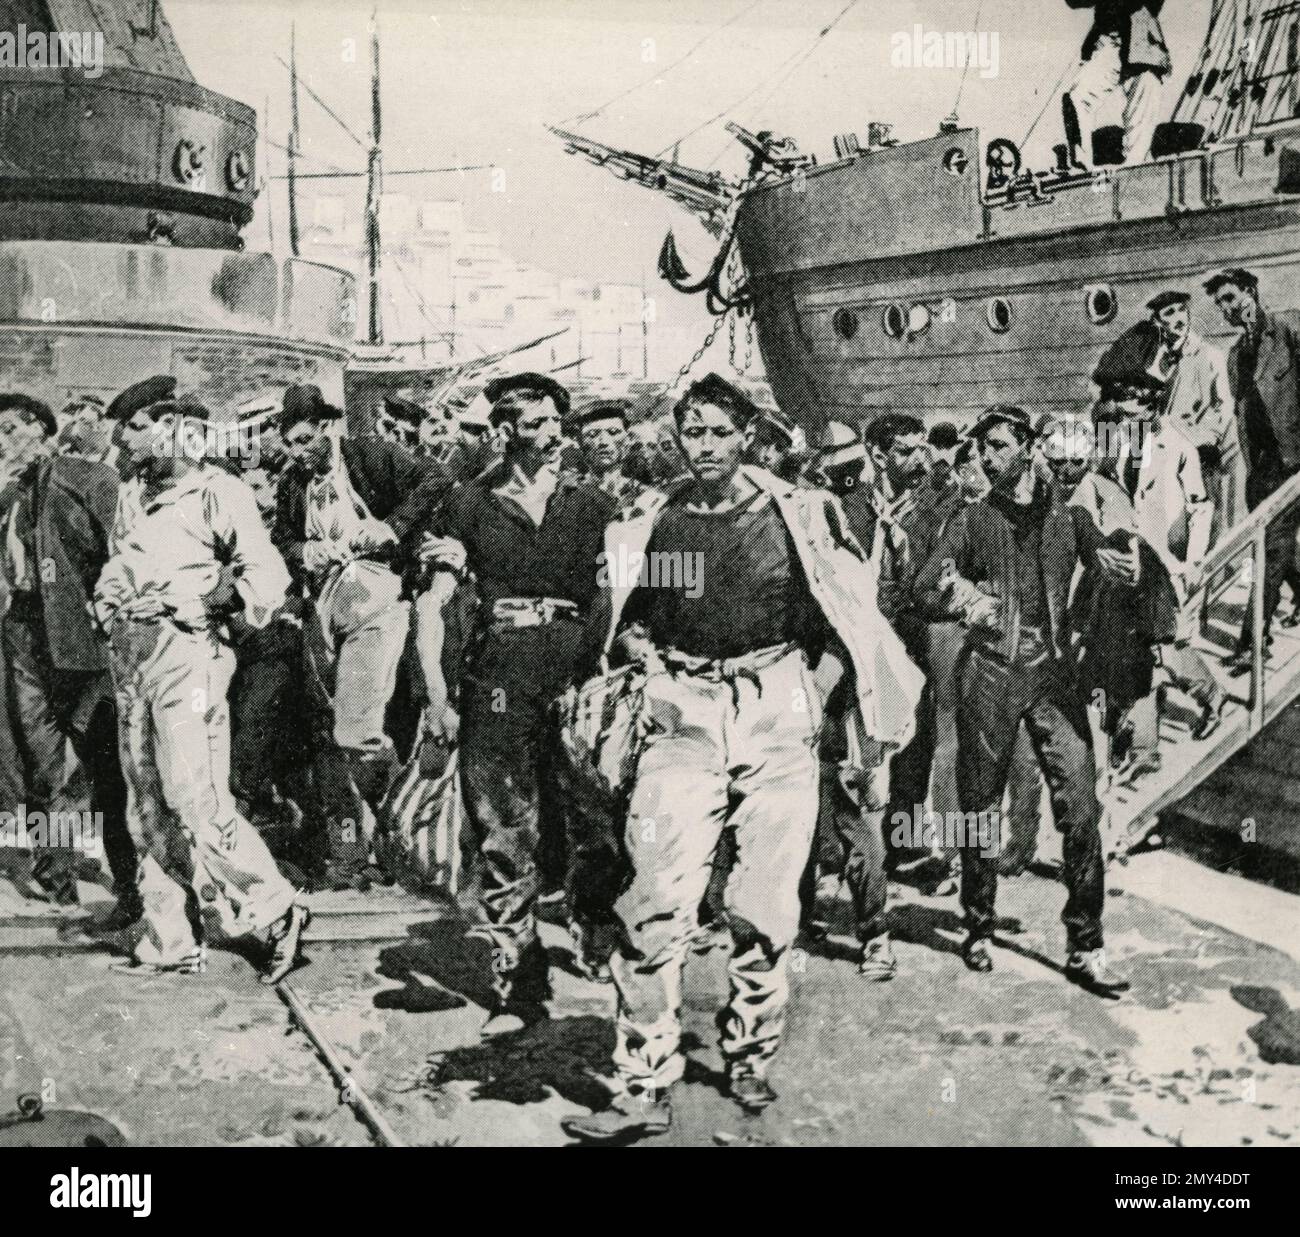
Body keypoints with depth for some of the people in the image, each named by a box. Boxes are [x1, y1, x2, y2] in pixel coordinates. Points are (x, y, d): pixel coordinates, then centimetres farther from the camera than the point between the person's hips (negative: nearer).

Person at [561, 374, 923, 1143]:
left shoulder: (799, 515, 1)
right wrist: (647, 653, 3)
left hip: (777, 724, 0)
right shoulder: (649, 525, 6)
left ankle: (752, 1062, 26)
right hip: (684, 725, 1)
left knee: (766, 906, 5)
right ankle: (645, 1089, -2)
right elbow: (620, 620, 20)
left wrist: (813, 690, -2)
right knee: (656, 905, -9)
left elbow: (848, 623, 5)